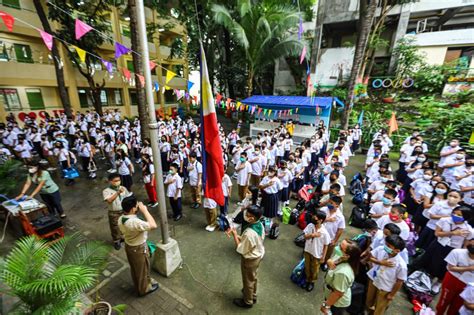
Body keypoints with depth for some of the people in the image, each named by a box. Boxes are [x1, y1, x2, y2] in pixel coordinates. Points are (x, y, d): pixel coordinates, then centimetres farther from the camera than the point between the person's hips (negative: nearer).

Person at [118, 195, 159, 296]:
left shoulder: (121, 219, -10)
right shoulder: (135, 222, -39)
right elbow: (153, 225, -38)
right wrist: (145, 210, -35)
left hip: (128, 246, 8)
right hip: (139, 249, -8)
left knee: (134, 268, 29)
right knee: (143, 270, 18)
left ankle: (138, 286, 52)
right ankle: (144, 289, 41)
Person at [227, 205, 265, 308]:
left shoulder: (249, 233, -39)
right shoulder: (260, 225, -14)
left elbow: (241, 249, -25)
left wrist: (235, 235, -20)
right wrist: (239, 237, -3)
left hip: (250, 259, -7)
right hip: (258, 255, 8)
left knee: (248, 280, 20)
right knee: (253, 278, 31)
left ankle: (248, 302, 45)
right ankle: (253, 296, 55)